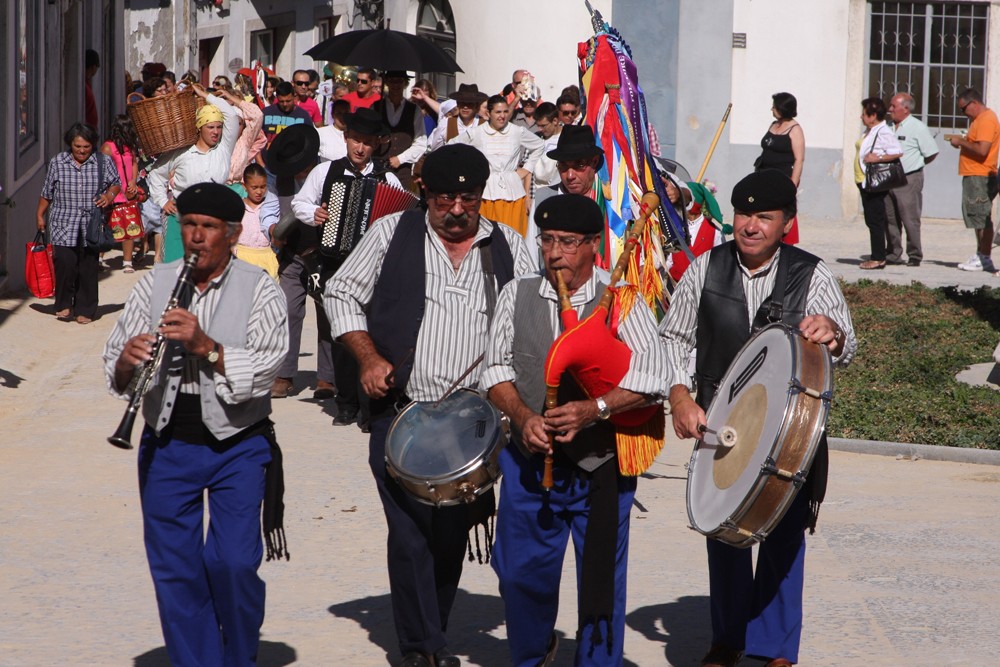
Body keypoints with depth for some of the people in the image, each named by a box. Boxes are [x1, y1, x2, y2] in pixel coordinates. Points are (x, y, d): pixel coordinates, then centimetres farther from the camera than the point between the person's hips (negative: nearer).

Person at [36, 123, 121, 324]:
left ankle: (85, 310, 13)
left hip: (91, 226, 0)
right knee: (64, 262, -12)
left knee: (88, 267, 1)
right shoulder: (57, 163, 4)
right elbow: (47, 192, 12)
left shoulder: (103, 162, 2)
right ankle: (64, 304, 7)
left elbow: (116, 183, 13)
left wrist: (109, 196, -8)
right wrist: (40, 215, 13)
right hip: (63, 225, 0)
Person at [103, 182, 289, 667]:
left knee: (234, 562, -11)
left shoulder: (258, 289, -1)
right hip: (167, 445, 3)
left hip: (238, 445, -3)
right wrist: (127, 361, -19)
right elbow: (114, 368, 4)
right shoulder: (153, 285, 7)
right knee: (173, 568, 2)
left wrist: (206, 346, -26)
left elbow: (265, 366, -13)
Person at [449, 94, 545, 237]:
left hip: (512, 192, 1)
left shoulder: (519, 132, 5)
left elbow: (540, 146, 20)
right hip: (485, 192, -1)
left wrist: (527, 168, 13)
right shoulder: (475, 134, 3)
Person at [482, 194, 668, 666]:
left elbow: (652, 377, -13)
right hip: (530, 462, 3)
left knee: (602, 583, 3)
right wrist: (522, 415, -12)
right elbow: (496, 367, 6)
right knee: (521, 574, 10)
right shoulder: (517, 295, 4)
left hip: (601, 466, -3)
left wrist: (594, 409, -24)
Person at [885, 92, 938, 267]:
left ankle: (914, 256, -1)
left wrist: (916, 163, 6)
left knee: (910, 220, -7)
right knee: (890, 219, 7)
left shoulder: (917, 127, -7)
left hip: (909, 180, -7)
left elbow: (932, 153, -4)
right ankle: (893, 254, 14)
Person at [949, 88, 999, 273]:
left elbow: (982, 150, -24)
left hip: (980, 176, -11)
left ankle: (985, 259, -6)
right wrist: (962, 142, 8)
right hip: (974, 176, 11)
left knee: (982, 218, -8)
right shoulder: (980, 119, 19)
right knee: (979, 219, 13)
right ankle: (981, 256, 18)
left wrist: (961, 142, -14)